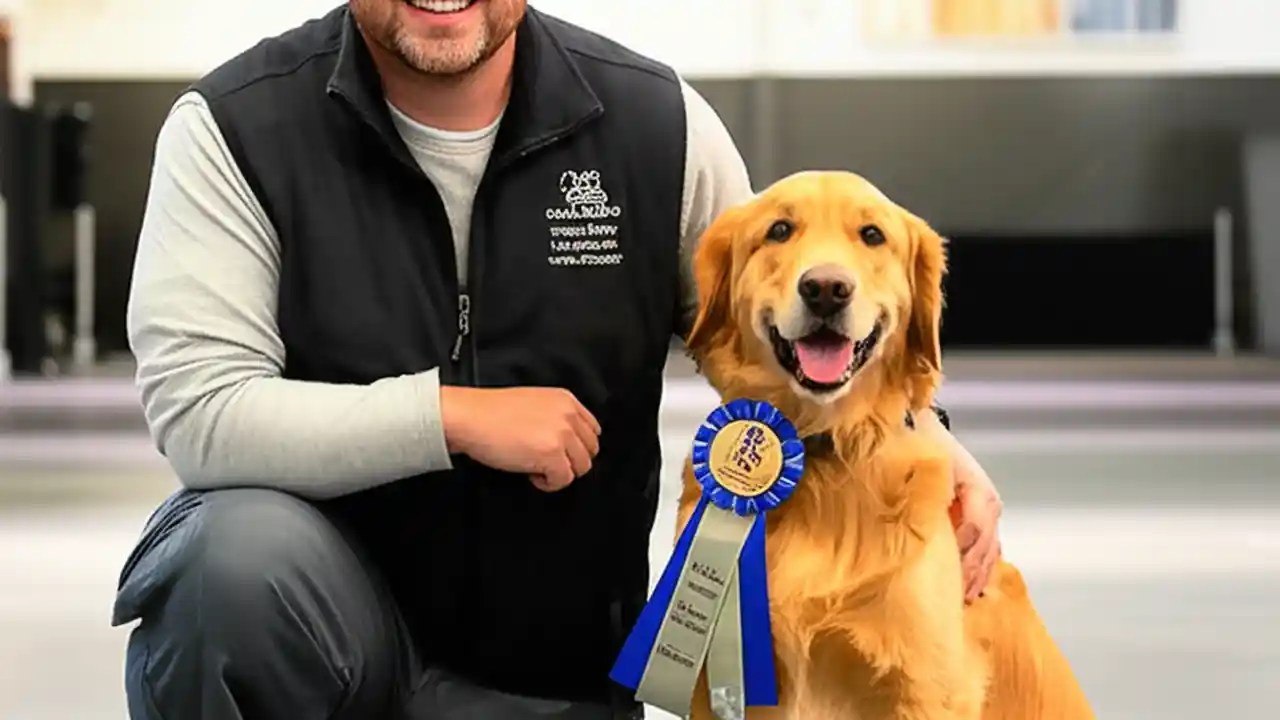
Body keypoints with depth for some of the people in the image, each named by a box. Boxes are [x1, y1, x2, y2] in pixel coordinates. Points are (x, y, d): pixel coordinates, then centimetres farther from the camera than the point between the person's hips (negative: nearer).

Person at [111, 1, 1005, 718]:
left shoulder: (656, 121, -3)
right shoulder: (235, 128, -11)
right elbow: (195, 411, -20)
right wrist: (458, 414, -23)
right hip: (317, 604, -2)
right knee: (242, 554, -35)